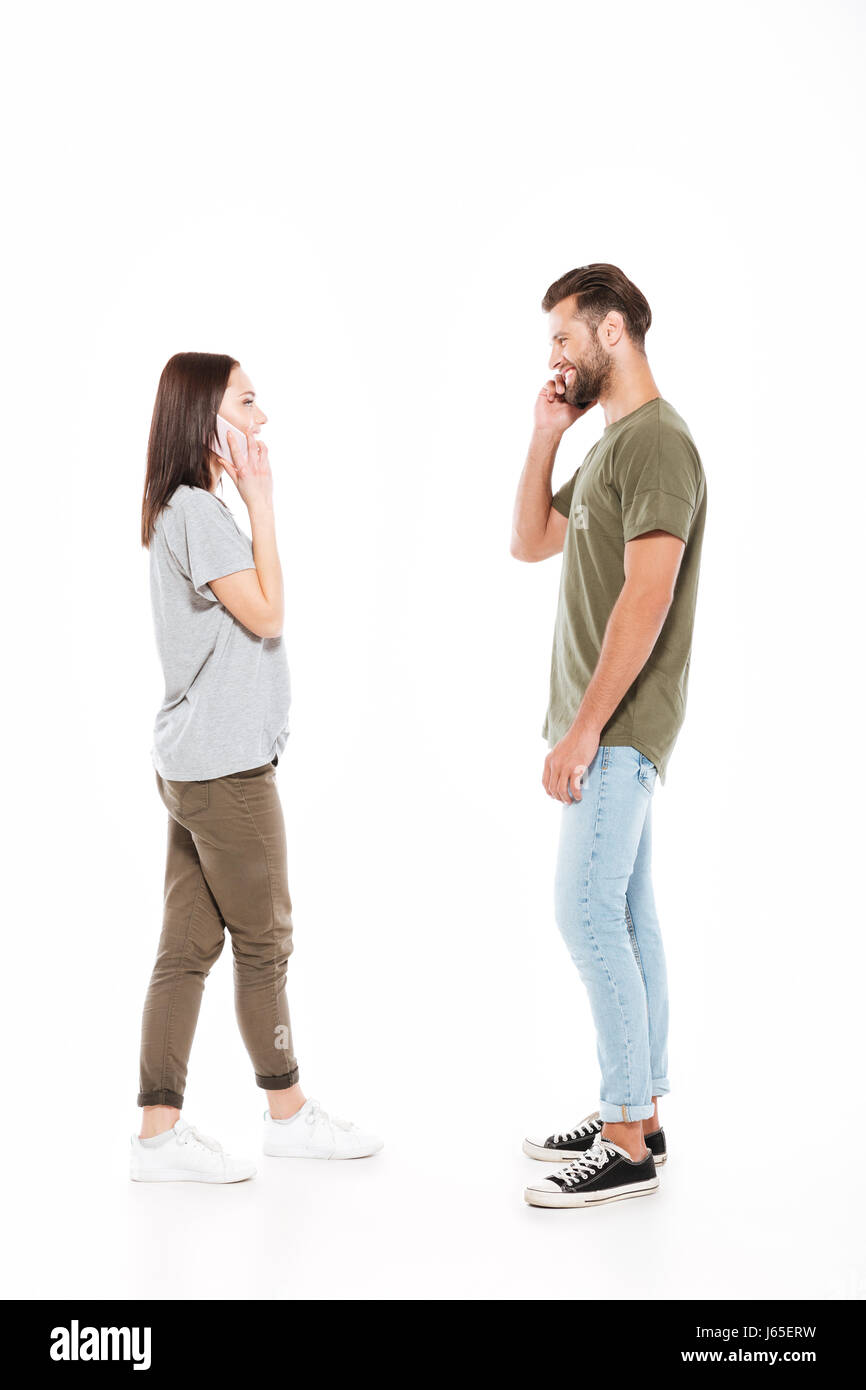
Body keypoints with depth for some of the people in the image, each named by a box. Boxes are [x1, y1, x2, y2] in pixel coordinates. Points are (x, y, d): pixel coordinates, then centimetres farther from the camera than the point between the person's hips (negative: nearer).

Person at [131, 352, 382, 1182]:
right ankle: (288, 1114, 20)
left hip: (195, 763, 10)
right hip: (225, 768, -10)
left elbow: (251, 619, 16)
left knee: (189, 946, 8)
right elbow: (267, 614, -15)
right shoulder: (195, 510, -14)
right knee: (264, 940, 4)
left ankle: (159, 1133, 12)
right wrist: (260, 499, -13)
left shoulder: (188, 509, 17)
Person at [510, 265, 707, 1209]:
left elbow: (647, 599, -22)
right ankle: (638, 1116, 20)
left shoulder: (657, 441, -14)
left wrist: (583, 729, -22)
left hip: (617, 727, -10)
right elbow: (529, 542, 23)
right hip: (609, 730, 10)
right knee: (625, 918, 11)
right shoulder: (610, 443, 17)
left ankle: (626, 1147, -2)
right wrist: (544, 437, 12)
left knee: (588, 913, -9)